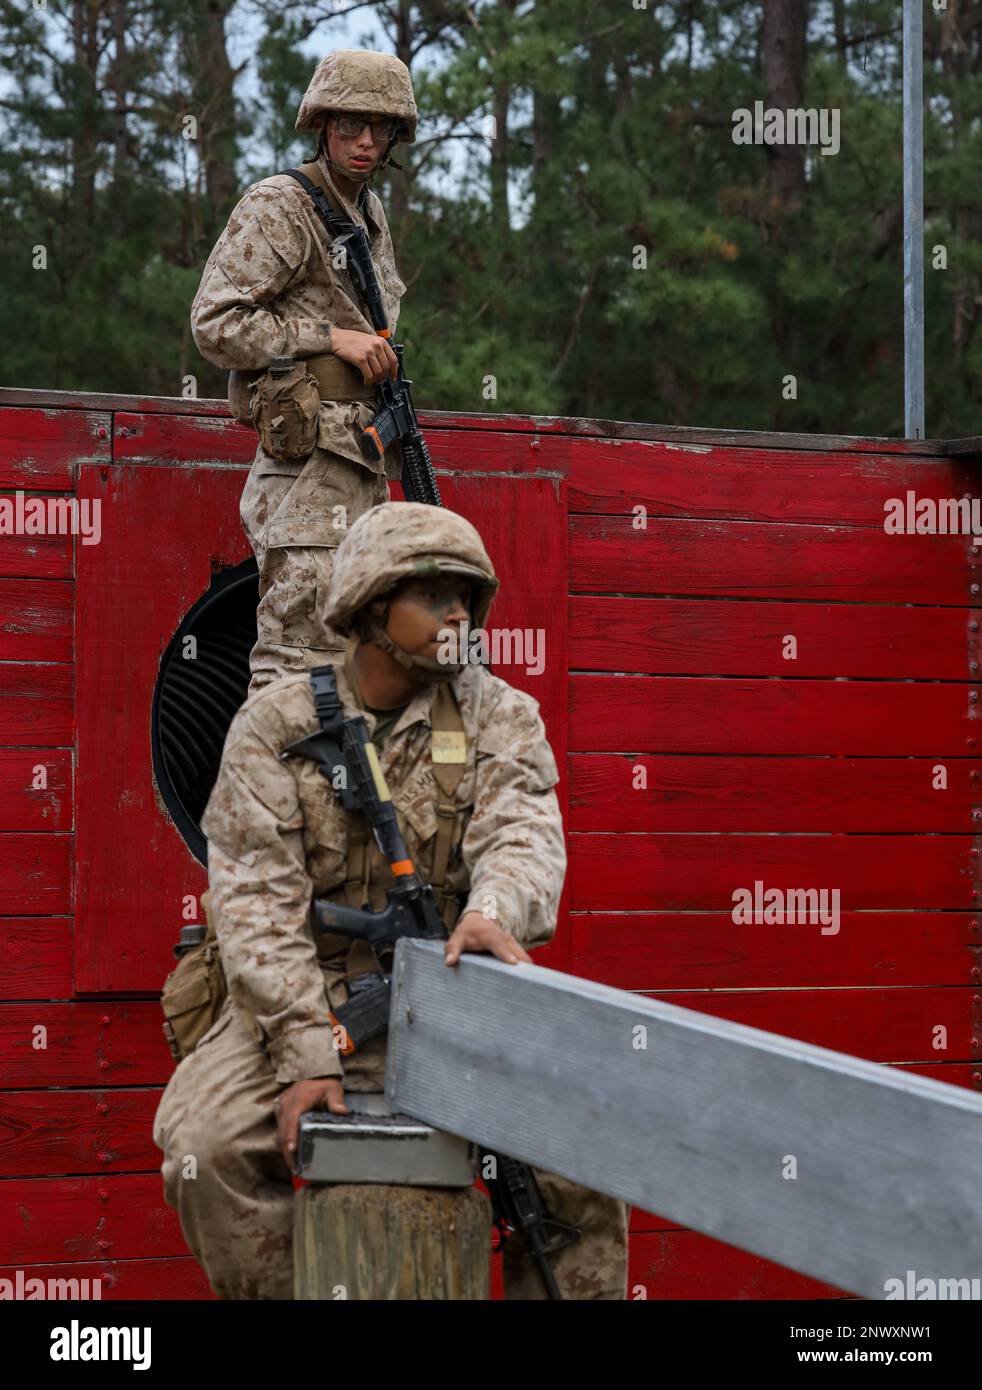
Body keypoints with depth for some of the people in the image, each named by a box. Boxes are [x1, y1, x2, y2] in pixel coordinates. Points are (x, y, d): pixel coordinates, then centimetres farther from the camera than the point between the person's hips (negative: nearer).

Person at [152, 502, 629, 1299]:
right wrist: (306, 1054, -21)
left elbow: (522, 832, -13)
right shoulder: (274, 727, 0)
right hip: (311, 998, -1)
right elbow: (257, 899, -8)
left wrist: (496, 910, -39)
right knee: (209, 1149, -24)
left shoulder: (499, 715, 5)